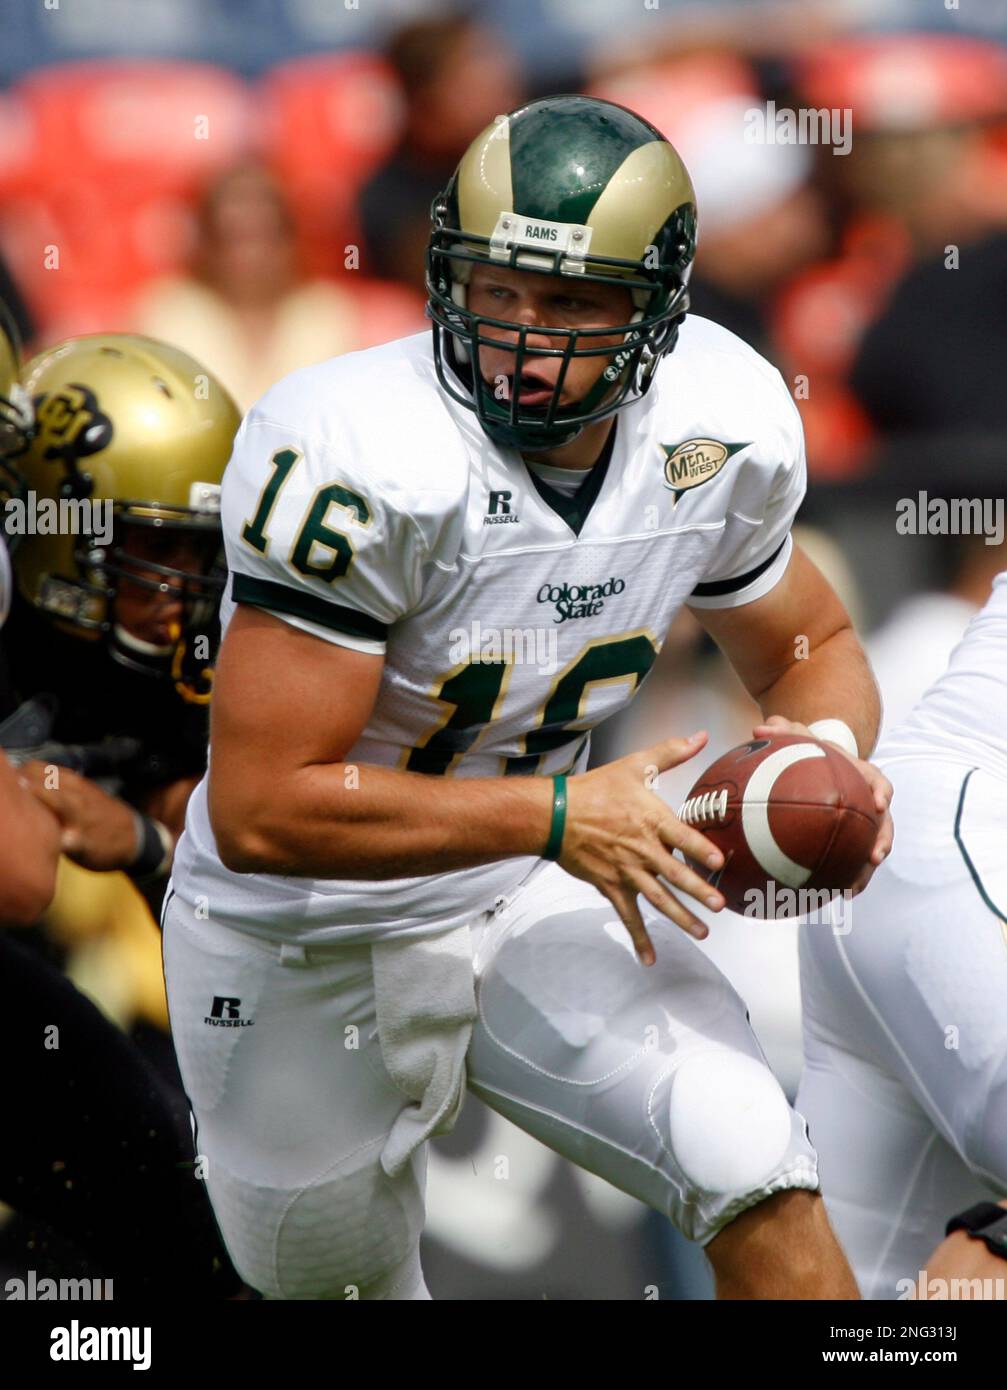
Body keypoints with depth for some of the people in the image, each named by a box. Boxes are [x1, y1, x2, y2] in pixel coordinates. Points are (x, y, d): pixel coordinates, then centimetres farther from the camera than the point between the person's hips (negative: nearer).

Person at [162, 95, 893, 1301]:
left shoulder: (716, 432, -13)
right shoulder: (362, 458, -32)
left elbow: (810, 651, 7)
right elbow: (259, 811, -32)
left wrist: (832, 751, -17)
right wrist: (557, 816, -32)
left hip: (531, 907, 4)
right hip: (307, 958, -4)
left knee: (762, 1190, -13)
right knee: (341, 1286, 15)